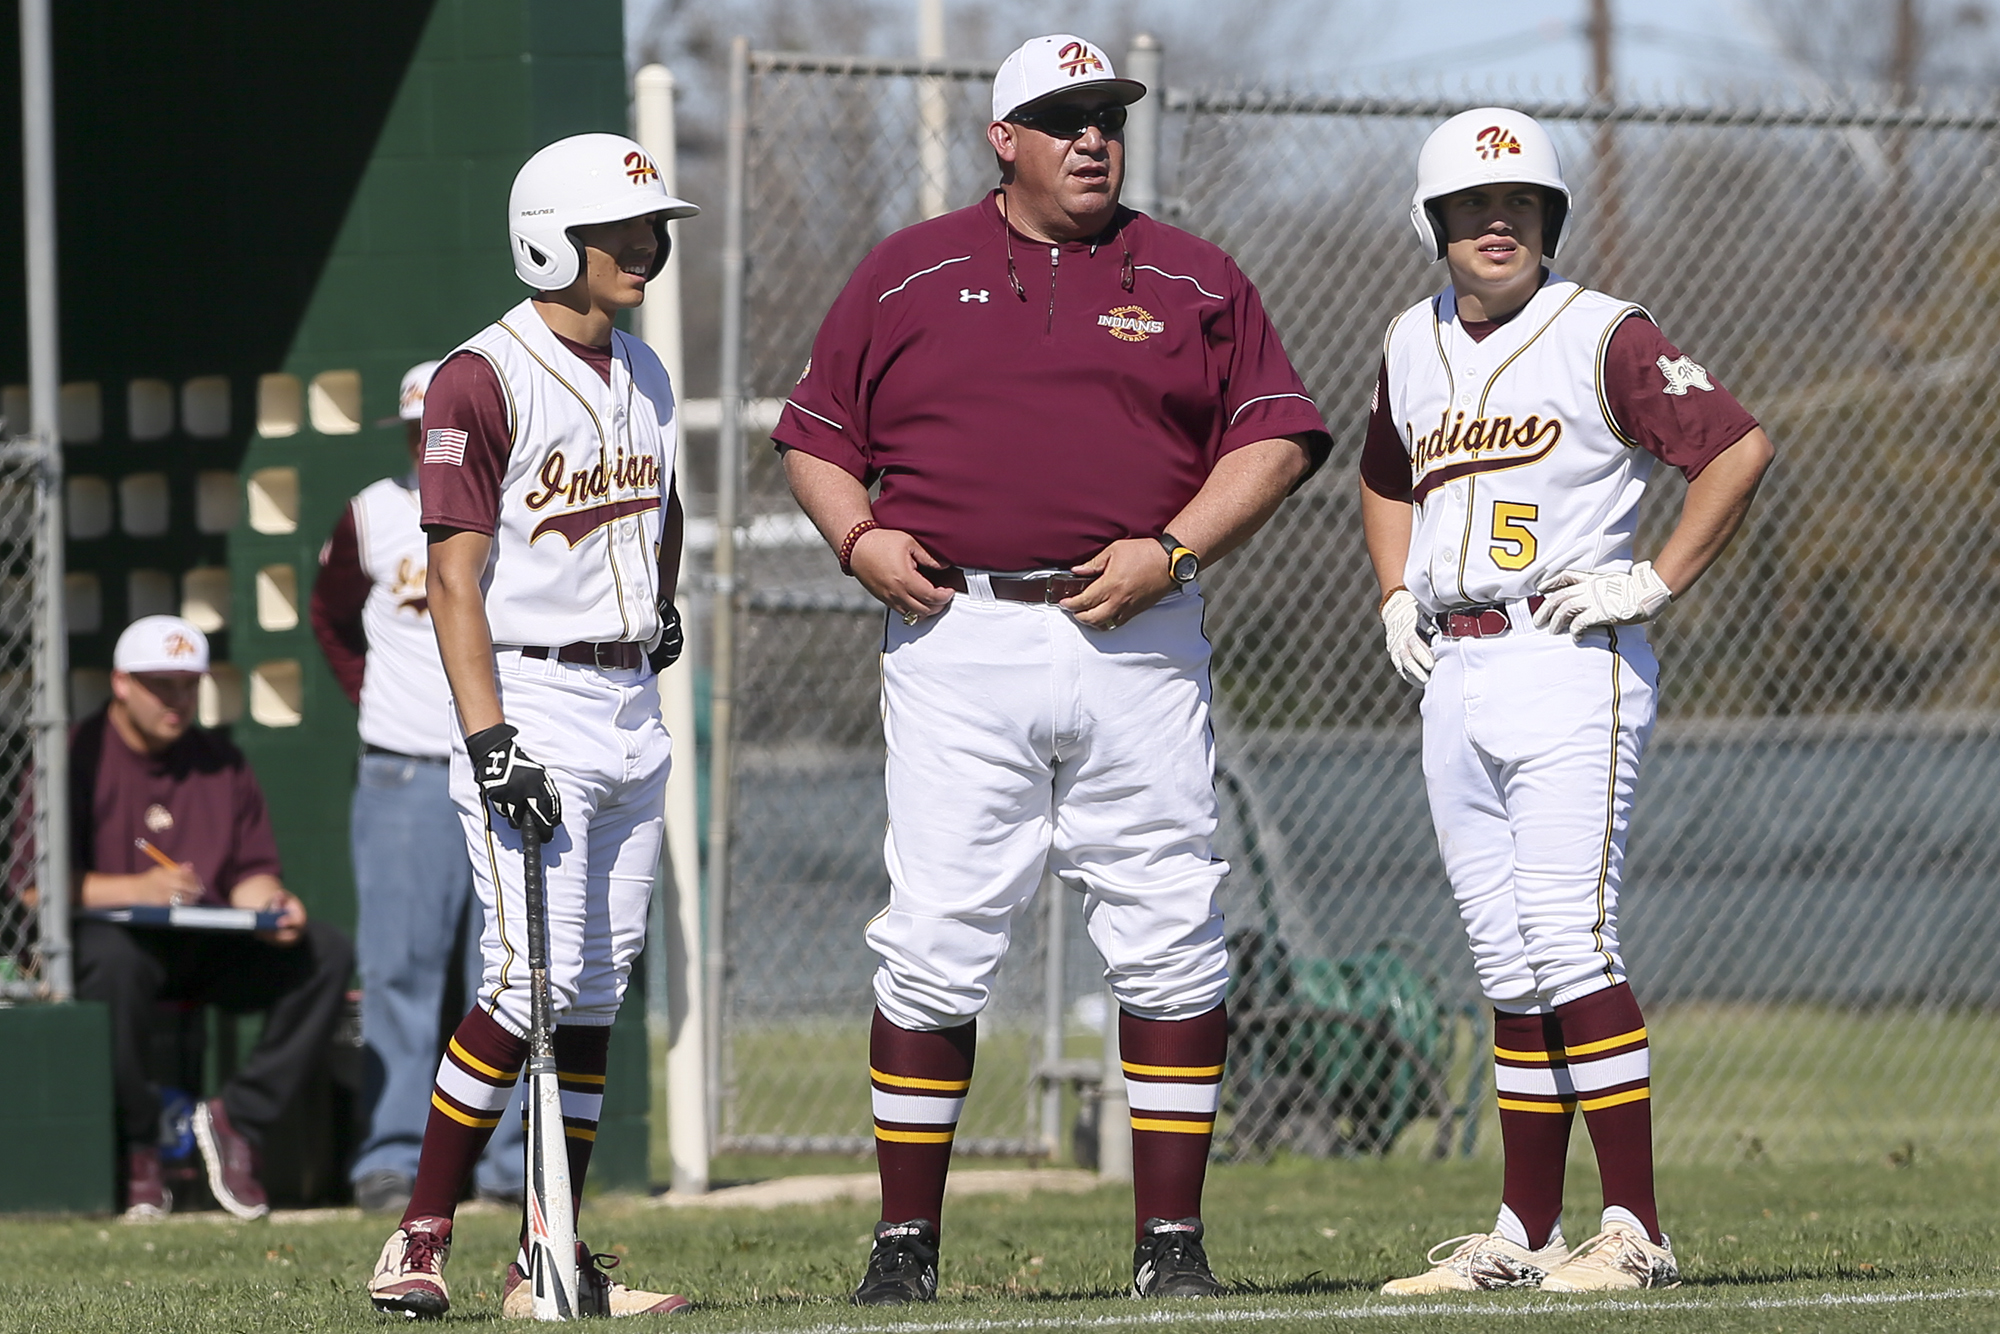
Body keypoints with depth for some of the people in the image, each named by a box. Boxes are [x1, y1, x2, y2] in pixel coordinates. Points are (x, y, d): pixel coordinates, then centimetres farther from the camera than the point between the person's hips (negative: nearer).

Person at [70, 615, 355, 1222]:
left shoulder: (221, 763, 17)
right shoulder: (77, 757, -2)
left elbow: (252, 871, 15)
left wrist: (271, 901, -10)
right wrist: (136, 889, -26)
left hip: (211, 951, 5)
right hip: (108, 934, -5)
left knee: (328, 953, -15)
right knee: (113, 960, -41)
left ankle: (236, 1119, -12)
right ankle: (134, 1153, -24)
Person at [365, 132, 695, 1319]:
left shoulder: (645, 376, 13)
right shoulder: (485, 379, -11)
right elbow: (455, 574, -15)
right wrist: (489, 739, -21)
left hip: (634, 703, 8)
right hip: (533, 702, -8)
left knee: (597, 993, 6)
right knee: (536, 979, -15)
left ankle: (551, 1263, 8)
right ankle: (422, 1240, -8)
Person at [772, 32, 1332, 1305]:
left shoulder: (1190, 280, 10)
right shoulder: (907, 273, 11)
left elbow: (1277, 436, 5)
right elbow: (815, 434, 15)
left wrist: (1169, 551, -8)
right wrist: (860, 538, -4)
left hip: (1137, 644, 1)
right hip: (958, 640, -1)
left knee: (1173, 947, -2)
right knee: (935, 947, -4)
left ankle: (1171, 1240, 5)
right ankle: (906, 1244, 3)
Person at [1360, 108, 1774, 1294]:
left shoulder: (1603, 337, -6)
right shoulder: (1413, 347, 15)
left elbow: (1740, 447, -12)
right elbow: (1387, 478, 33)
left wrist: (1659, 583, -14)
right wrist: (1396, 594, 18)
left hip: (1569, 660, -7)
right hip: (1453, 678, 7)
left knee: (1572, 948, -14)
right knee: (1511, 965, 9)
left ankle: (1636, 1232, -14)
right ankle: (1525, 1233, 12)